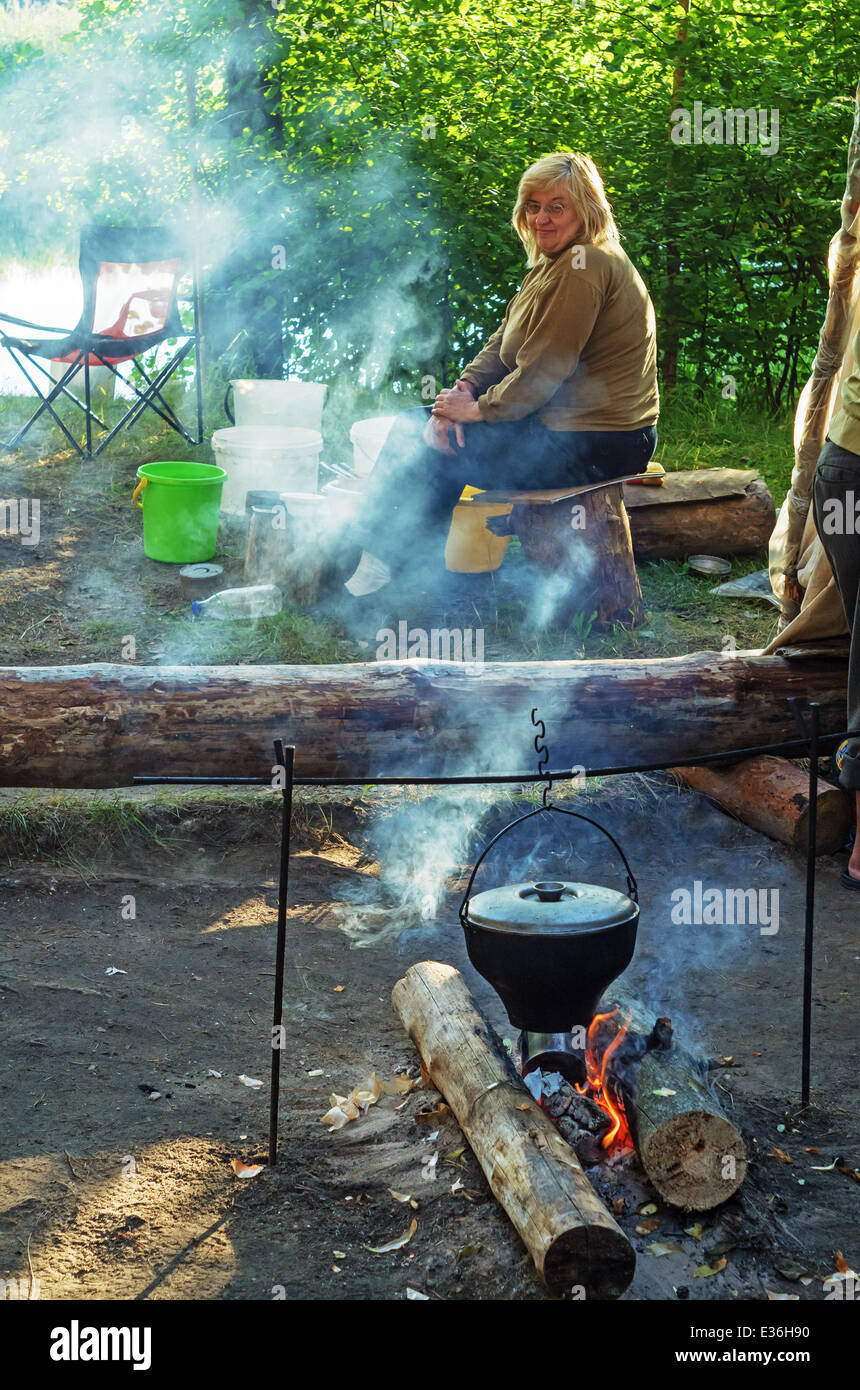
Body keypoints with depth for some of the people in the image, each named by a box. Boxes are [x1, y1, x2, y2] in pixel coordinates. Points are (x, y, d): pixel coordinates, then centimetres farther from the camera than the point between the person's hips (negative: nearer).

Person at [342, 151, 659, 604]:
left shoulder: (584, 265, -19)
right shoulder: (553, 264, 15)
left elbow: (542, 372, -22)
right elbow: (502, 346, 14)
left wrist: (478, 409, -10)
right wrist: (465, 388, -5)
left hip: (589, 447, -11)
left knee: (433, 448, -6)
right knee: (413, 424, 10)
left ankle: (379, 567, 11)